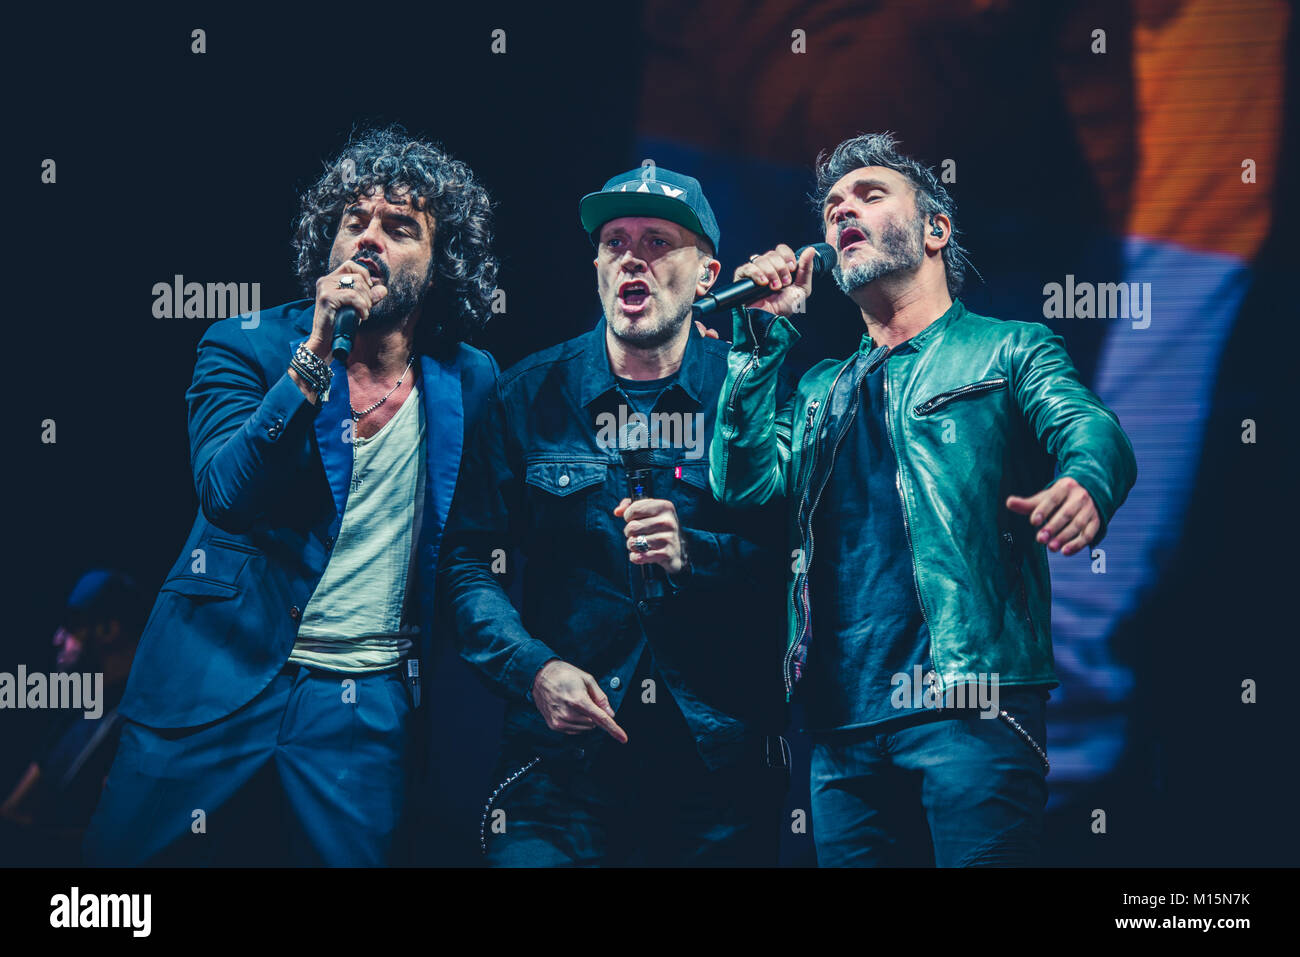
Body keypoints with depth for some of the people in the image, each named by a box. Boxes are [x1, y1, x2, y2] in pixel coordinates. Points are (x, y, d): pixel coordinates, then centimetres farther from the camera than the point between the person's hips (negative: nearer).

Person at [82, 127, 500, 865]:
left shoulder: (472, 382, 4)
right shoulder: (245, 347, -2)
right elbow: (227, 493, -18)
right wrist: (317, 354, -23)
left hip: (367, 704, 1)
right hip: (220, 682, -1)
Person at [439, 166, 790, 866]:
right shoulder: (530, 395, 3)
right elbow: (468, 562, 2)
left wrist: (693, 553, -17)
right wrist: (533, 668, -11)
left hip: (718, 754, 0)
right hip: (563, 751, 0)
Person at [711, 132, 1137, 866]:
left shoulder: (1008, 350, 9)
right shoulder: (823, 390, 24)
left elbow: (1090, 428, -9)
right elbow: (747, 480, 8)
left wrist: (1083, 487, -34)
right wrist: (763, 333, 5)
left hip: (968, 703, -4)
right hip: (843, 725, 5)